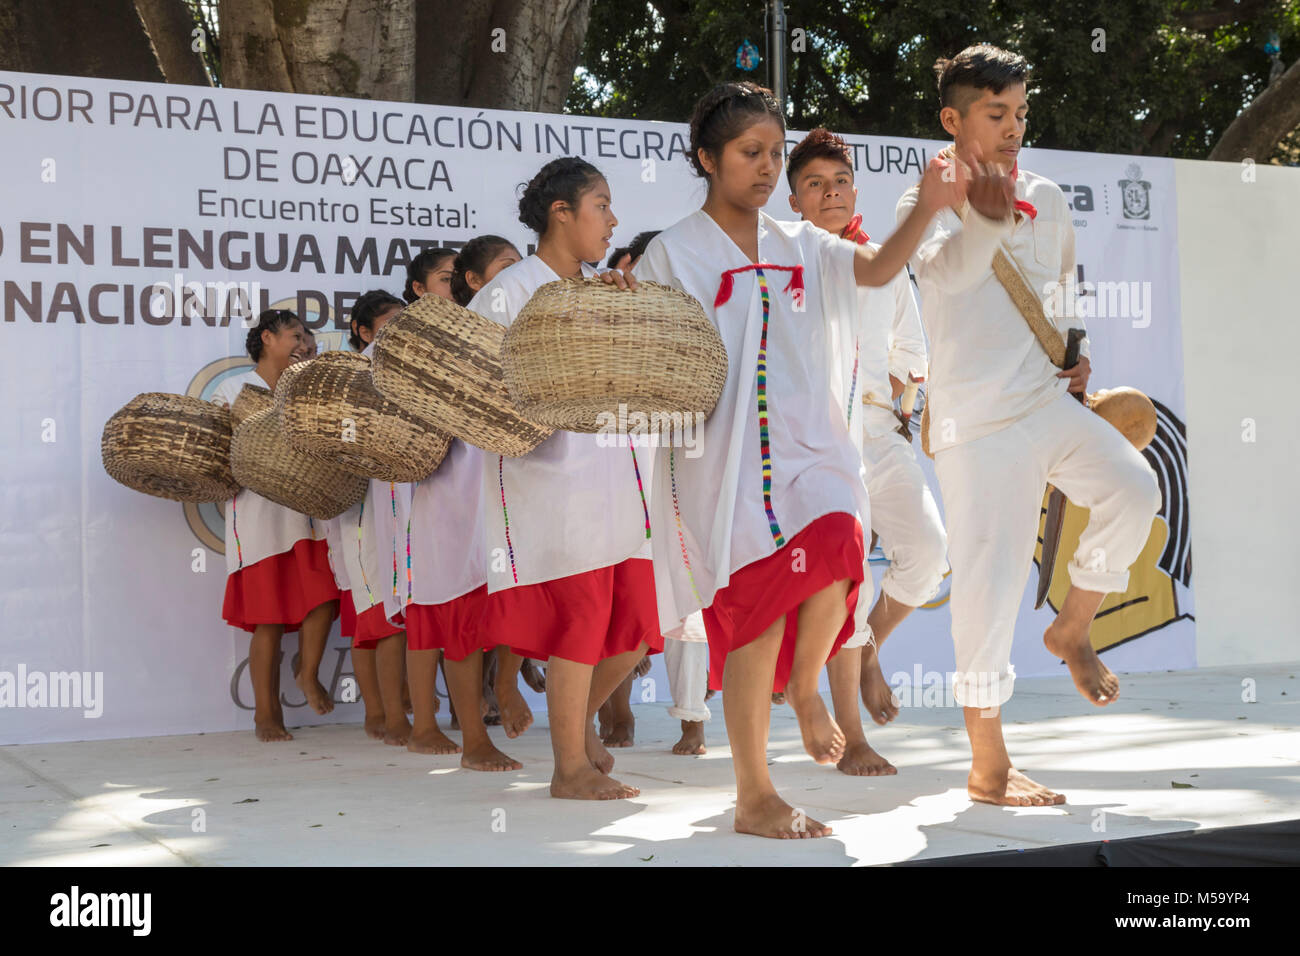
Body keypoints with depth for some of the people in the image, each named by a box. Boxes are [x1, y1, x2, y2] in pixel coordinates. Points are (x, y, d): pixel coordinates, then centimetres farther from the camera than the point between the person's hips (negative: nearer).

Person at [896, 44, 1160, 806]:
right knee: (990, 581, -4)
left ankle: (1073, 630, 8)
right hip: (977, 420, -5)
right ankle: (989, 767, 9)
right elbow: (943, 268, -25)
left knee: (1135, 489, -21)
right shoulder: (931, 202, -3)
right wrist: (990, 215, -43)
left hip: (1051, 400, 5)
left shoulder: (1048, 199, 14)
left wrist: (1078, 352, 14)